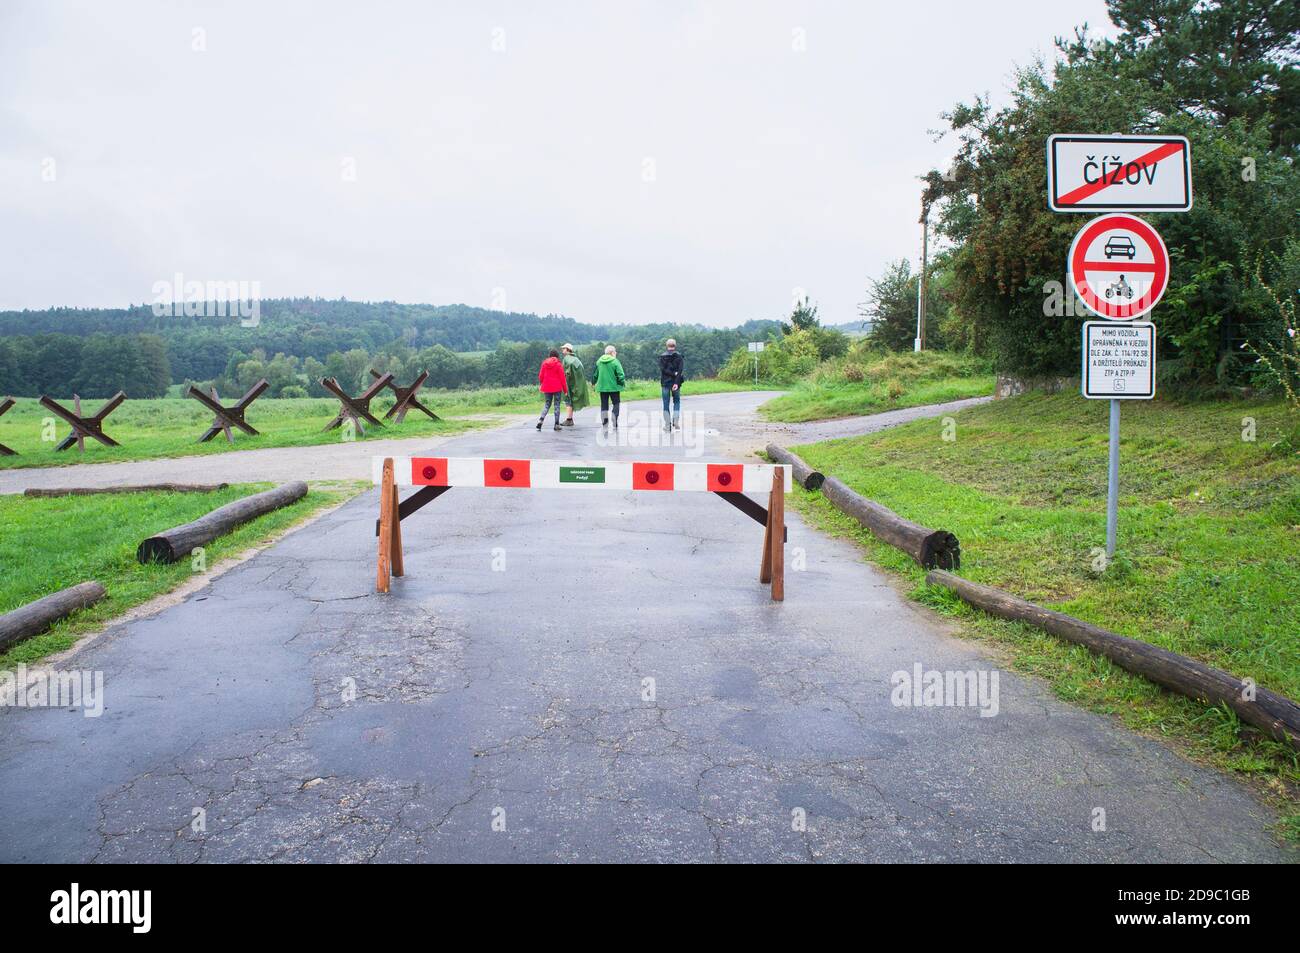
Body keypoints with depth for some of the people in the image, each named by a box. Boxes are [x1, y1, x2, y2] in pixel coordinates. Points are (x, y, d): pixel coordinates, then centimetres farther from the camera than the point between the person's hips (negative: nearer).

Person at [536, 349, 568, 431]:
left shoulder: (544, 363, 3)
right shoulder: (559, 364, -8)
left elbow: (540, 376, 6)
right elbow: (562, 378, -6)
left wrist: (542, 385, 23)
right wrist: (565, 389, 2)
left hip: (547, 387, 3)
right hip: (557, 387, -3)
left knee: (547, 404, 14)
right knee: (557, 405, 4)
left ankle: (541, 419, -7)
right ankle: (557, 424, 4)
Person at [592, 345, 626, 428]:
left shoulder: (599, 362, 4)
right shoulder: (615, 362, -11)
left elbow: (595, 374, 11)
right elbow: (620, 375, -13)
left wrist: (593, 382, 25)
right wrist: (623, 383, 2)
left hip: (602, 387, 4)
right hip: (614, 387, -4)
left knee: (604, 405, 11)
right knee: (616, 404, 5)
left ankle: (604, 423, 11)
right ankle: (615, 424, -2)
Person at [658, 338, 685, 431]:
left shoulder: (662, 356, -1)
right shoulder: (678, 356, 0)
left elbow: (663, 369, -12)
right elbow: (681, 370, -10)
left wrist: (673, 374, -12)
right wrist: (677, 383, -15)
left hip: (665, 382, 0)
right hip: (676, 382, 1)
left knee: (666, 404, 5)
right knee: (677, 401, 16)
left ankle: (667, 425, 2)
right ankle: (676, 421, -3)